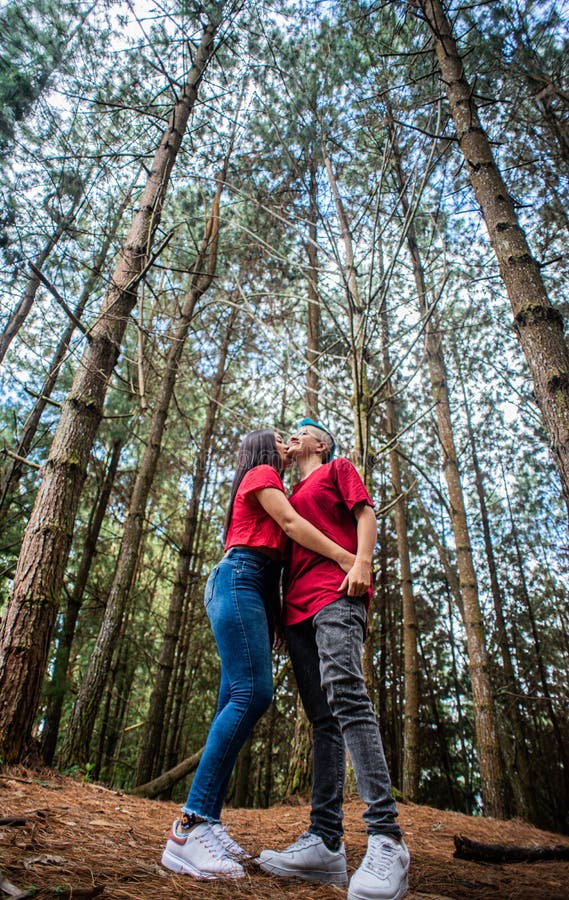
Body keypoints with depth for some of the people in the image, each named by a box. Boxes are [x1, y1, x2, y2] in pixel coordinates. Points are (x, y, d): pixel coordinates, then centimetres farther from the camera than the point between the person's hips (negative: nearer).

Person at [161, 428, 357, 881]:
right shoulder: (261, 473, 6)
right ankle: (189, 828, -24)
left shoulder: (272, 488, 32)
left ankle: (206, 821, 0)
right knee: (253, 692, -22)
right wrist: (345, 557, -14)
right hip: (239, 580, -10)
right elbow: (292, 524, -7)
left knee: (236, 701, 1)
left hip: (259, 591, 10)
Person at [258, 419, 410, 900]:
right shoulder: (292, 494, 32)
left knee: (345, 695, -23)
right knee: (323, 718, 1)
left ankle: (386, 839, -23)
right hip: (298, 607, 7)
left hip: (336, 594, -7)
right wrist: (280, 606, 16)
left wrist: (362, 561, -15)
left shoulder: (338, 469, 16)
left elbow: (365, 514, 3)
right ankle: (326, 842, -1)